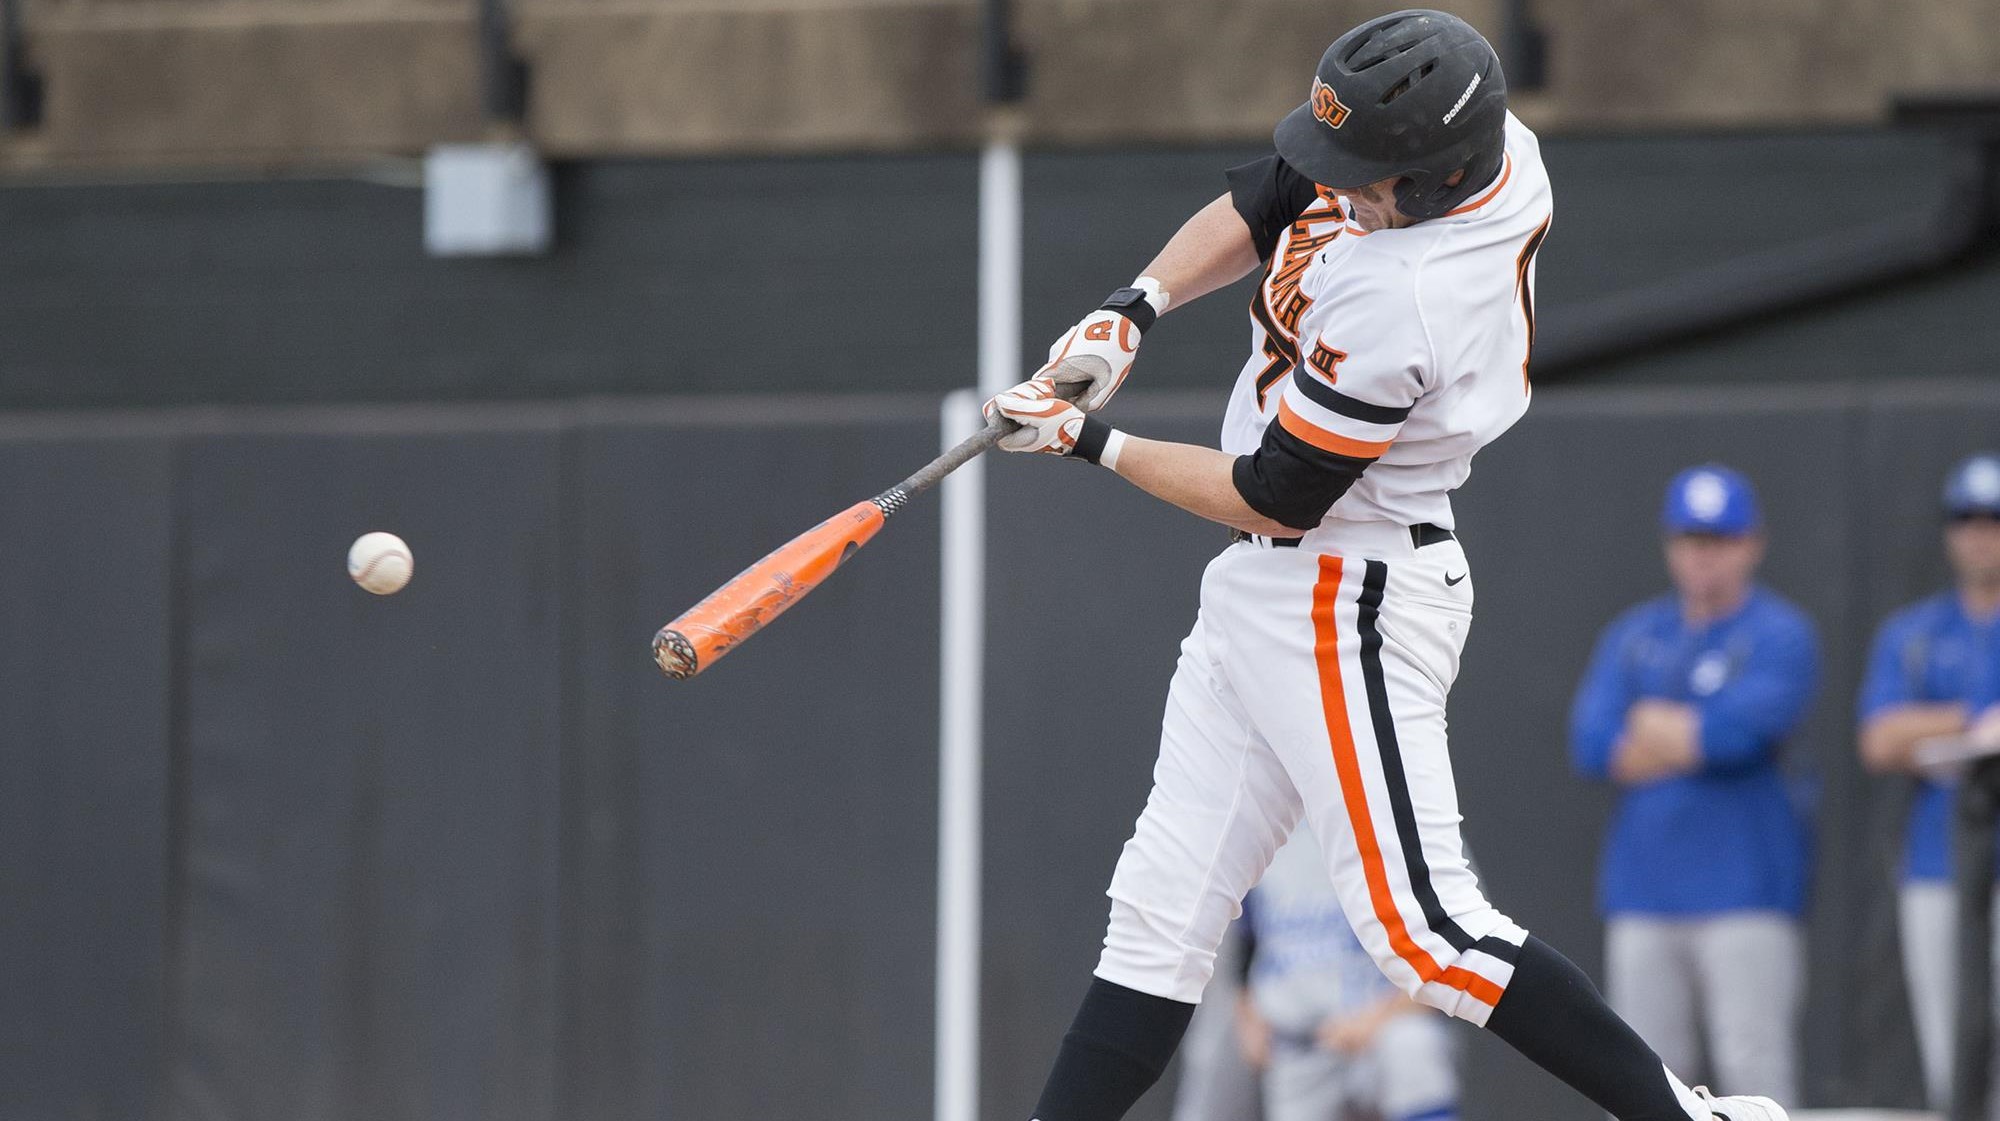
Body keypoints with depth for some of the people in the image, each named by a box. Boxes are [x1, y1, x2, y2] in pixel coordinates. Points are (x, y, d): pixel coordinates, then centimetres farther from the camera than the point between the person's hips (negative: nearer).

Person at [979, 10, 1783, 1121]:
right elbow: (1257, 207, 12)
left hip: (1347, 604, -10)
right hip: (1261, 596, 10)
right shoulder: (1494, 148, -4)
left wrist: (1091, 442, -8)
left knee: (1419, 927, -12)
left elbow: (1274, 498, -19)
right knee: (1161, 908, 10)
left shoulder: (1398, 307, -30)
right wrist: (1131, 310, -3)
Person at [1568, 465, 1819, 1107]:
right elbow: (1591, 745, 2)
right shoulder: (1633, 636, 15)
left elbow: (1746, 729, -17)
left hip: (1743, 887, -5)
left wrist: (1650, 726, -1)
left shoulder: (1780, 634, 0)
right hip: (1643, 891, 5)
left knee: (1753, 1067, -10)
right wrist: (1696, 737, -5)